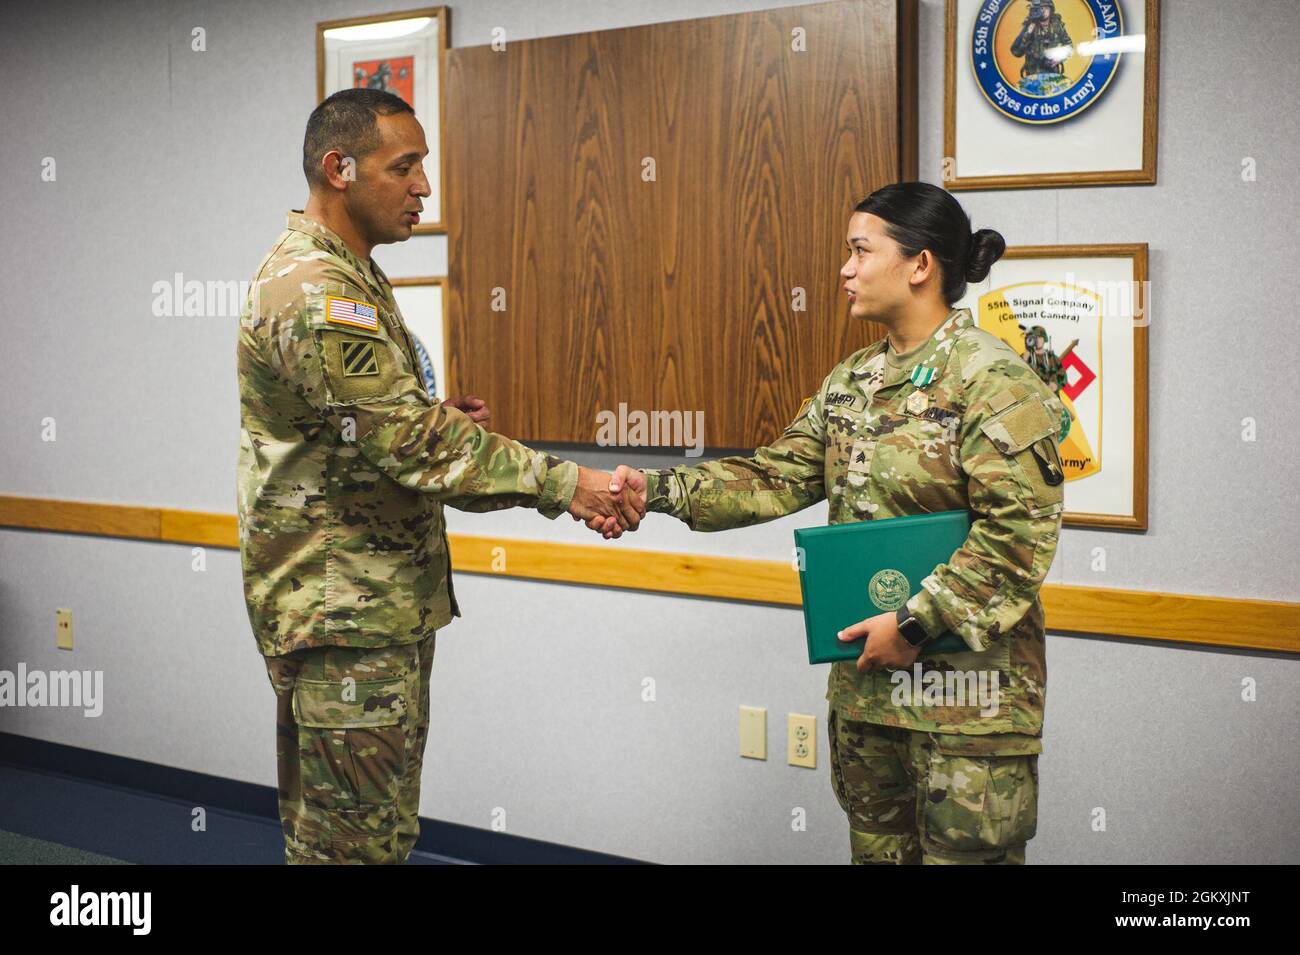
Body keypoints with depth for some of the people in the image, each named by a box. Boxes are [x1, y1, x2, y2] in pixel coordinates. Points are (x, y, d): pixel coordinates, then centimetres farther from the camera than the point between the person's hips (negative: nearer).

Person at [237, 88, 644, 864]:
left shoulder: (349, 274, 15)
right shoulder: (314, 296, -20)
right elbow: (413, 443, -26)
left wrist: (437, 417, 3)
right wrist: (563, 484, -25)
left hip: (384, 602, 10)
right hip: (344, 618, -10)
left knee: (382, 828, 18)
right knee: (361, 838, -1)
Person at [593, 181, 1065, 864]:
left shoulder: (992, 380, -15)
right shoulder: (852, 381, 9)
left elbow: (1018, 533, -20)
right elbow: (777, 478, 6)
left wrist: (916, 624, -20)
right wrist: (658, 492, -5)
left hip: (967, 685, -7)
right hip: (865, 673, 8)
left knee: (964, 851, 4)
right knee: (876, 845, 20)